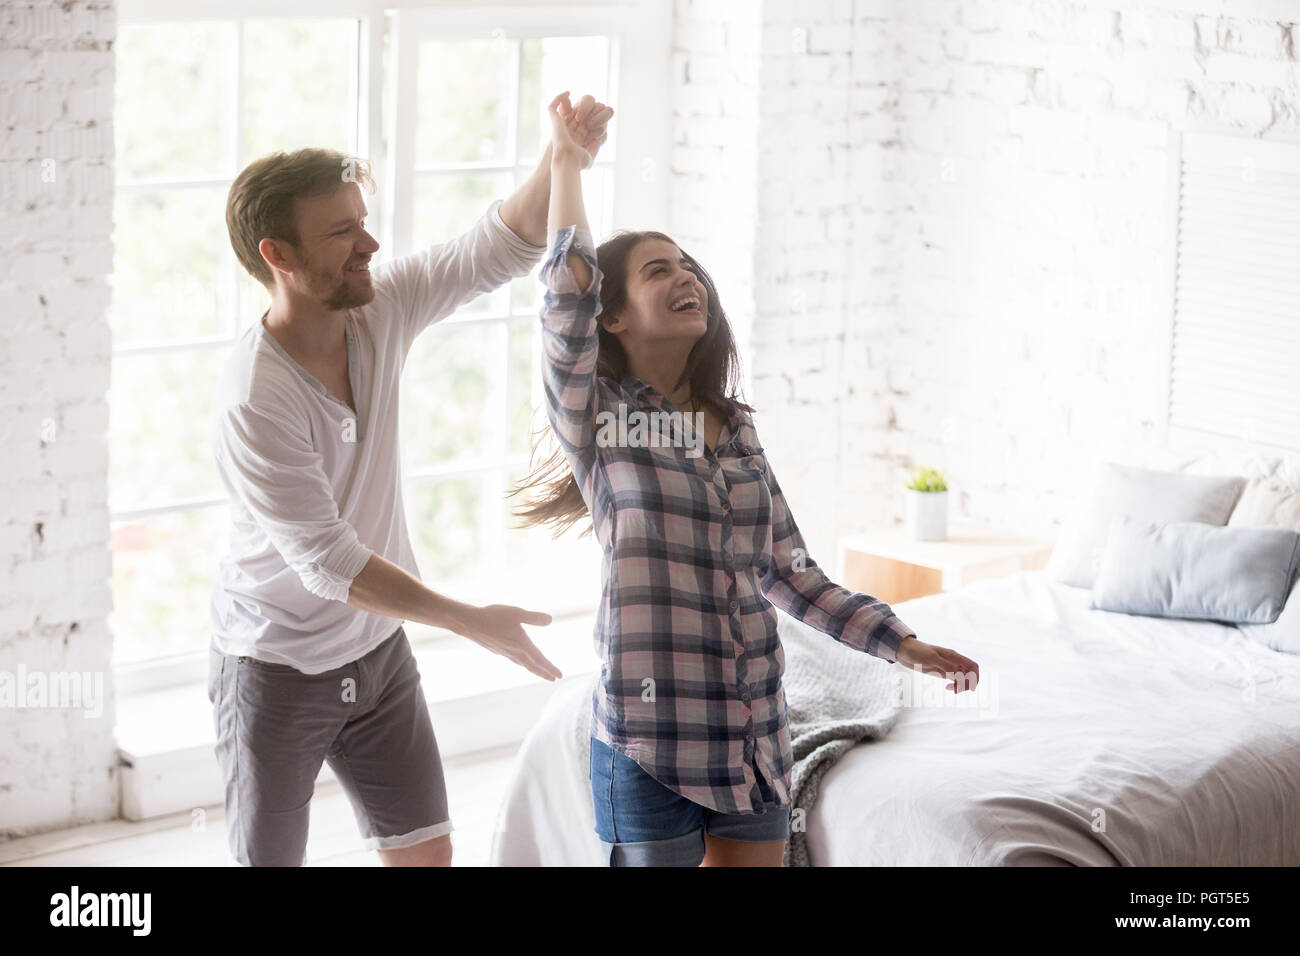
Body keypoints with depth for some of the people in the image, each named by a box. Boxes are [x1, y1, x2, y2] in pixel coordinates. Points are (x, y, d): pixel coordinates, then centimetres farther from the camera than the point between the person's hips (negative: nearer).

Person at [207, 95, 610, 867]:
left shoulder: (381, 310, -10)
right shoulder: (254, 401, -29)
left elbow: (501, 247, -9)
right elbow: (329, 563, -28)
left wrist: (563, 160, -30)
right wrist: (473, 622, -29)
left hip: (378, 649, 6)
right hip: (278, 666, -6)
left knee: (427, 851, 12)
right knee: (271, 859, 8)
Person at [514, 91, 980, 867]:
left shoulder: (736, 428, 13)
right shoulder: (597, 417, -3)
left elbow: (788, 571, 15)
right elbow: (569, 298, -19)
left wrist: (902, 642, 9)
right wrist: (568, 162, -10)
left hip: (754, 728, 5)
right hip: (652, 735, -5)